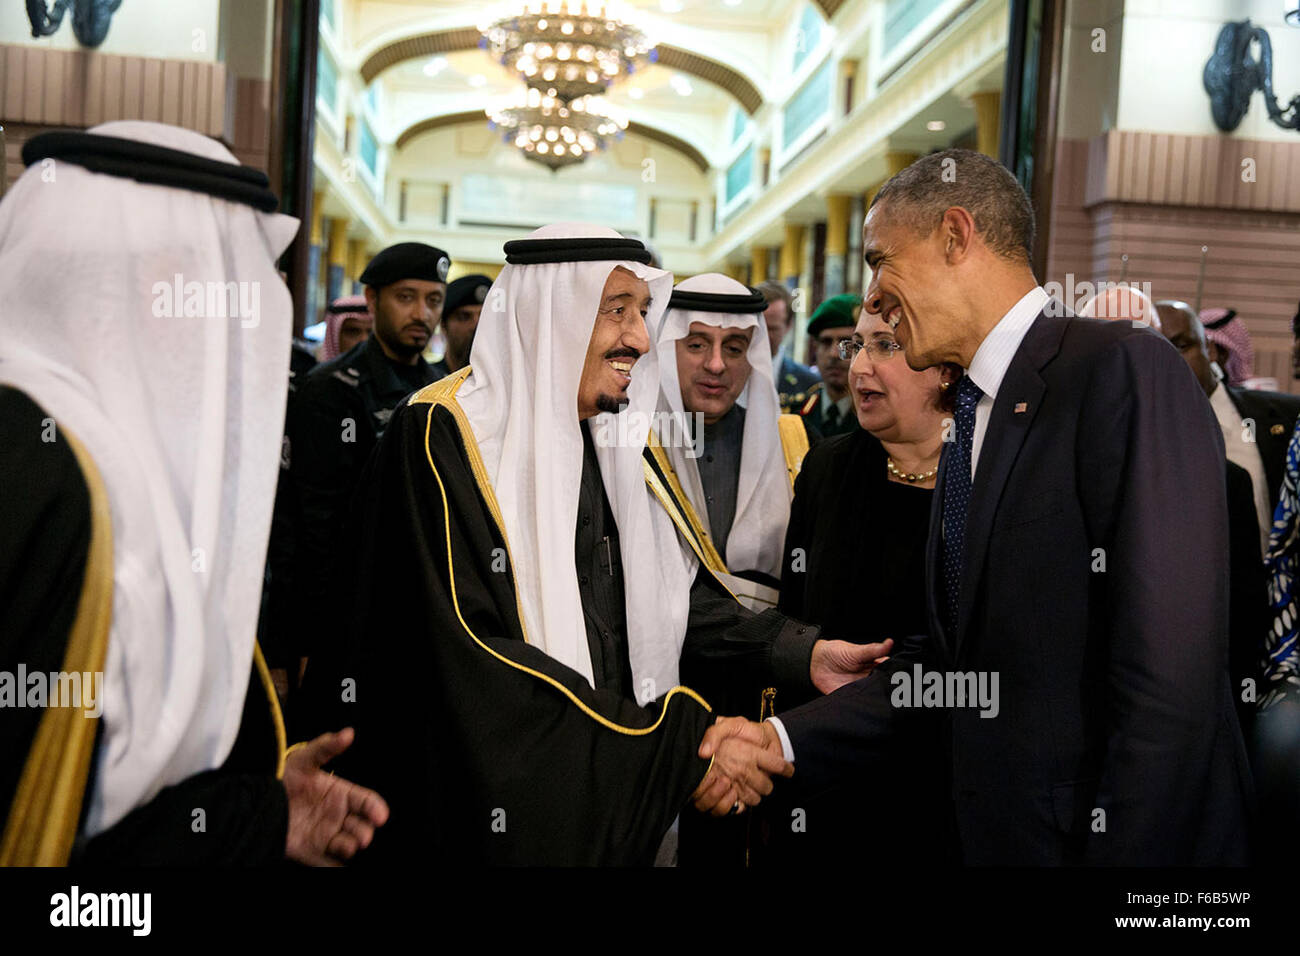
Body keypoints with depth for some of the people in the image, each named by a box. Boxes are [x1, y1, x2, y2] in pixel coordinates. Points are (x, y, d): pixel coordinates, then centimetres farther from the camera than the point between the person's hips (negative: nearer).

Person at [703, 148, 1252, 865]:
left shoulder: (1127, 370, -16)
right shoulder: (972, 417, 11)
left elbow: (1170, 675, -23)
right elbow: (942, 657, 10)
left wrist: (1122, 848, -22)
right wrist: (785, 739, 2)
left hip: (1130, 833, -8)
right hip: (994, 831, 8)